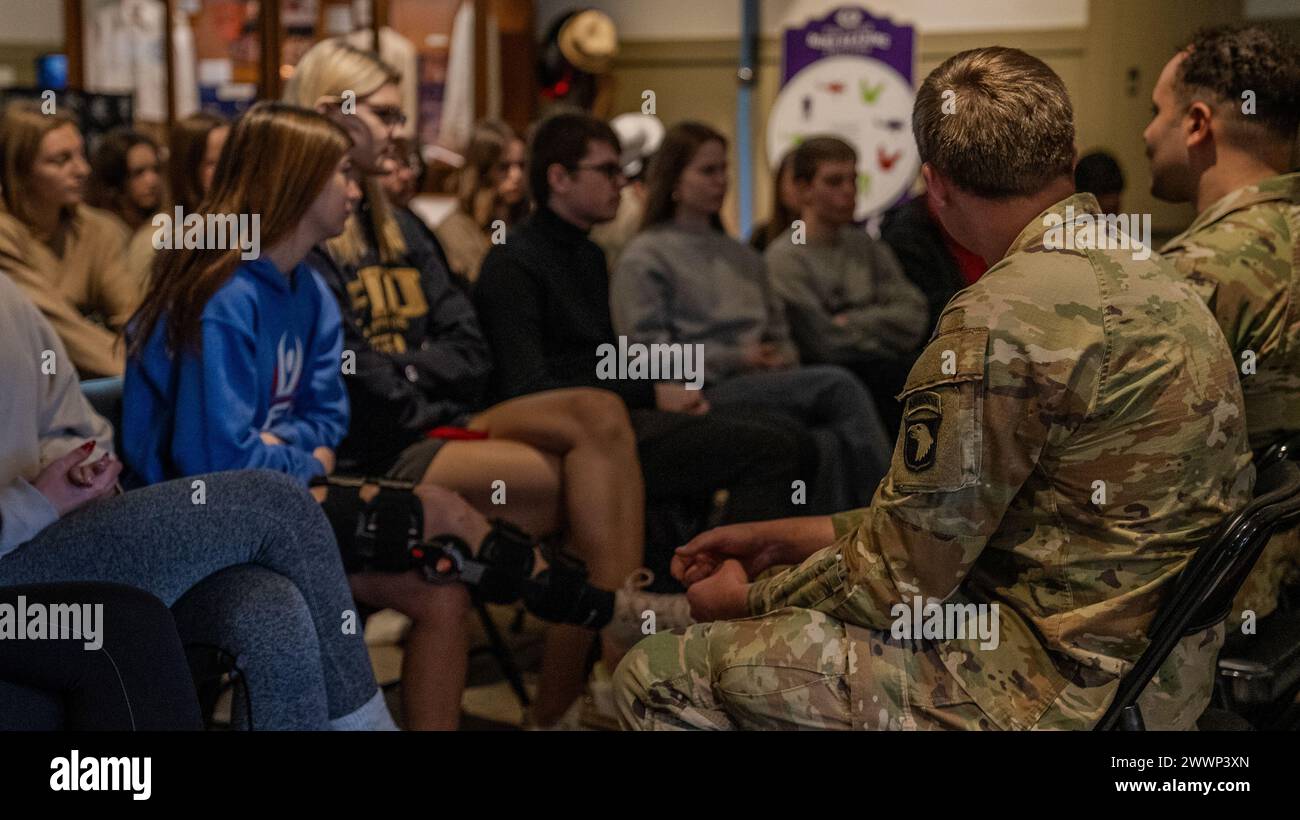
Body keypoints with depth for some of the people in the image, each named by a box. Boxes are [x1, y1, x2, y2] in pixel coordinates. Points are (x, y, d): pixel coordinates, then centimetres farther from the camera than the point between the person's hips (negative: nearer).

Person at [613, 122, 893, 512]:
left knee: (829, 444, -30)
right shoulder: (645, 258, 6)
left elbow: (779, 332, 28)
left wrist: (780, 359, 2)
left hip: (762, 384, 6)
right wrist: (736, 359, -10)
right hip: (705, 393, -6)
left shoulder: (741, 256, 28)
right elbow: (645, 351, -5)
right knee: (839, 386, -27)